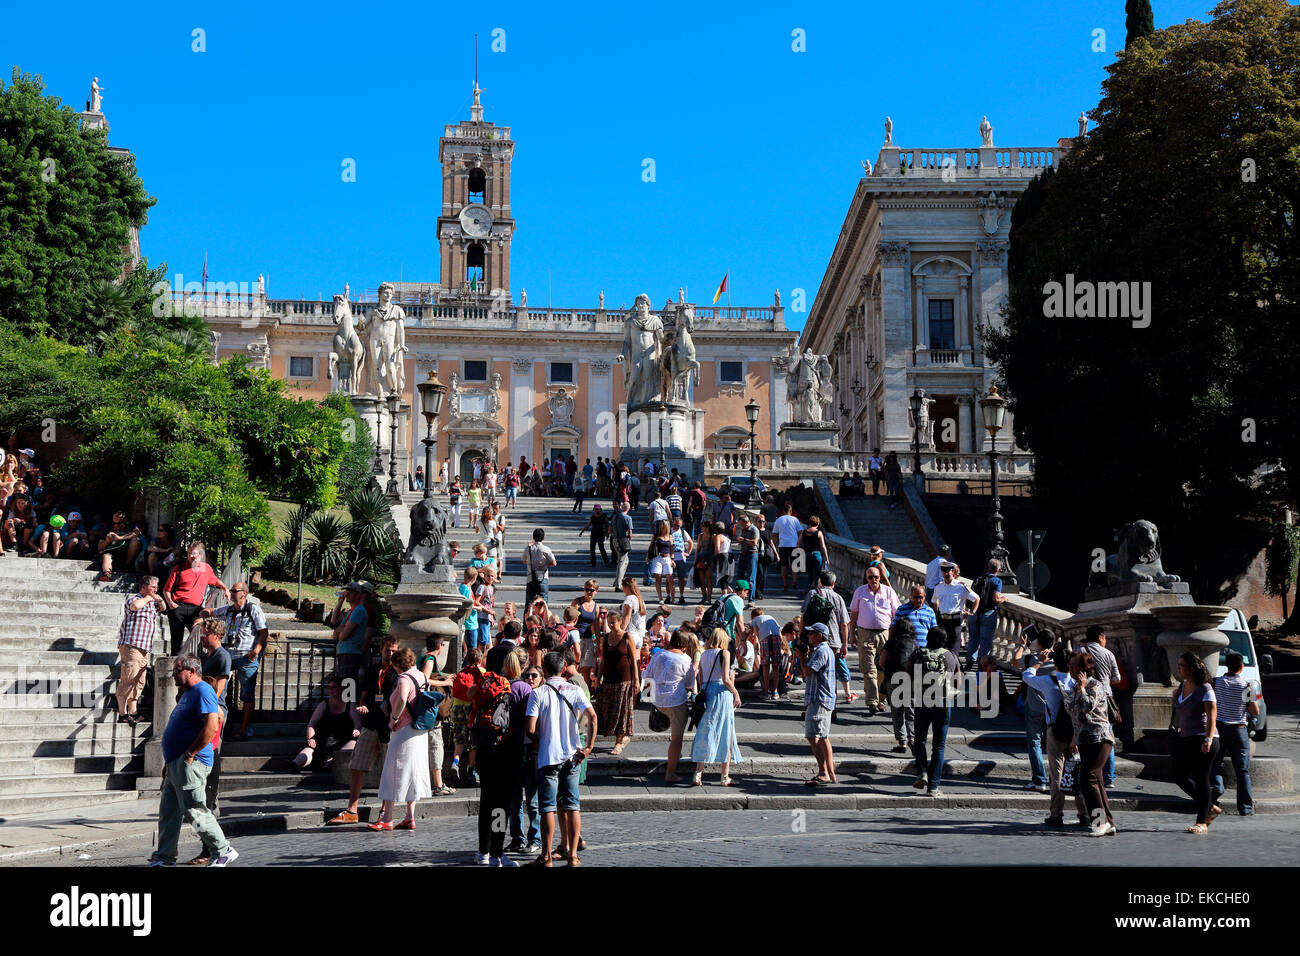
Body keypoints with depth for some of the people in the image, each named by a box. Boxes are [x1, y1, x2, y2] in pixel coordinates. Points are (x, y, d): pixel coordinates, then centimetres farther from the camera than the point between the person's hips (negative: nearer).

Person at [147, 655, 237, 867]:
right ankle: (165, 857, 17)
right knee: (168, 811, 11)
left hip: (191, 764, -10)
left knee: (194, 811, -9)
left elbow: (211, 726, -24)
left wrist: (190, 754, -21)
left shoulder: (203, 692, -13)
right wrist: (170, 763, 23)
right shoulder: (188, 693, 20)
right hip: (176, 764, 10)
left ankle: (224, 851, -2)